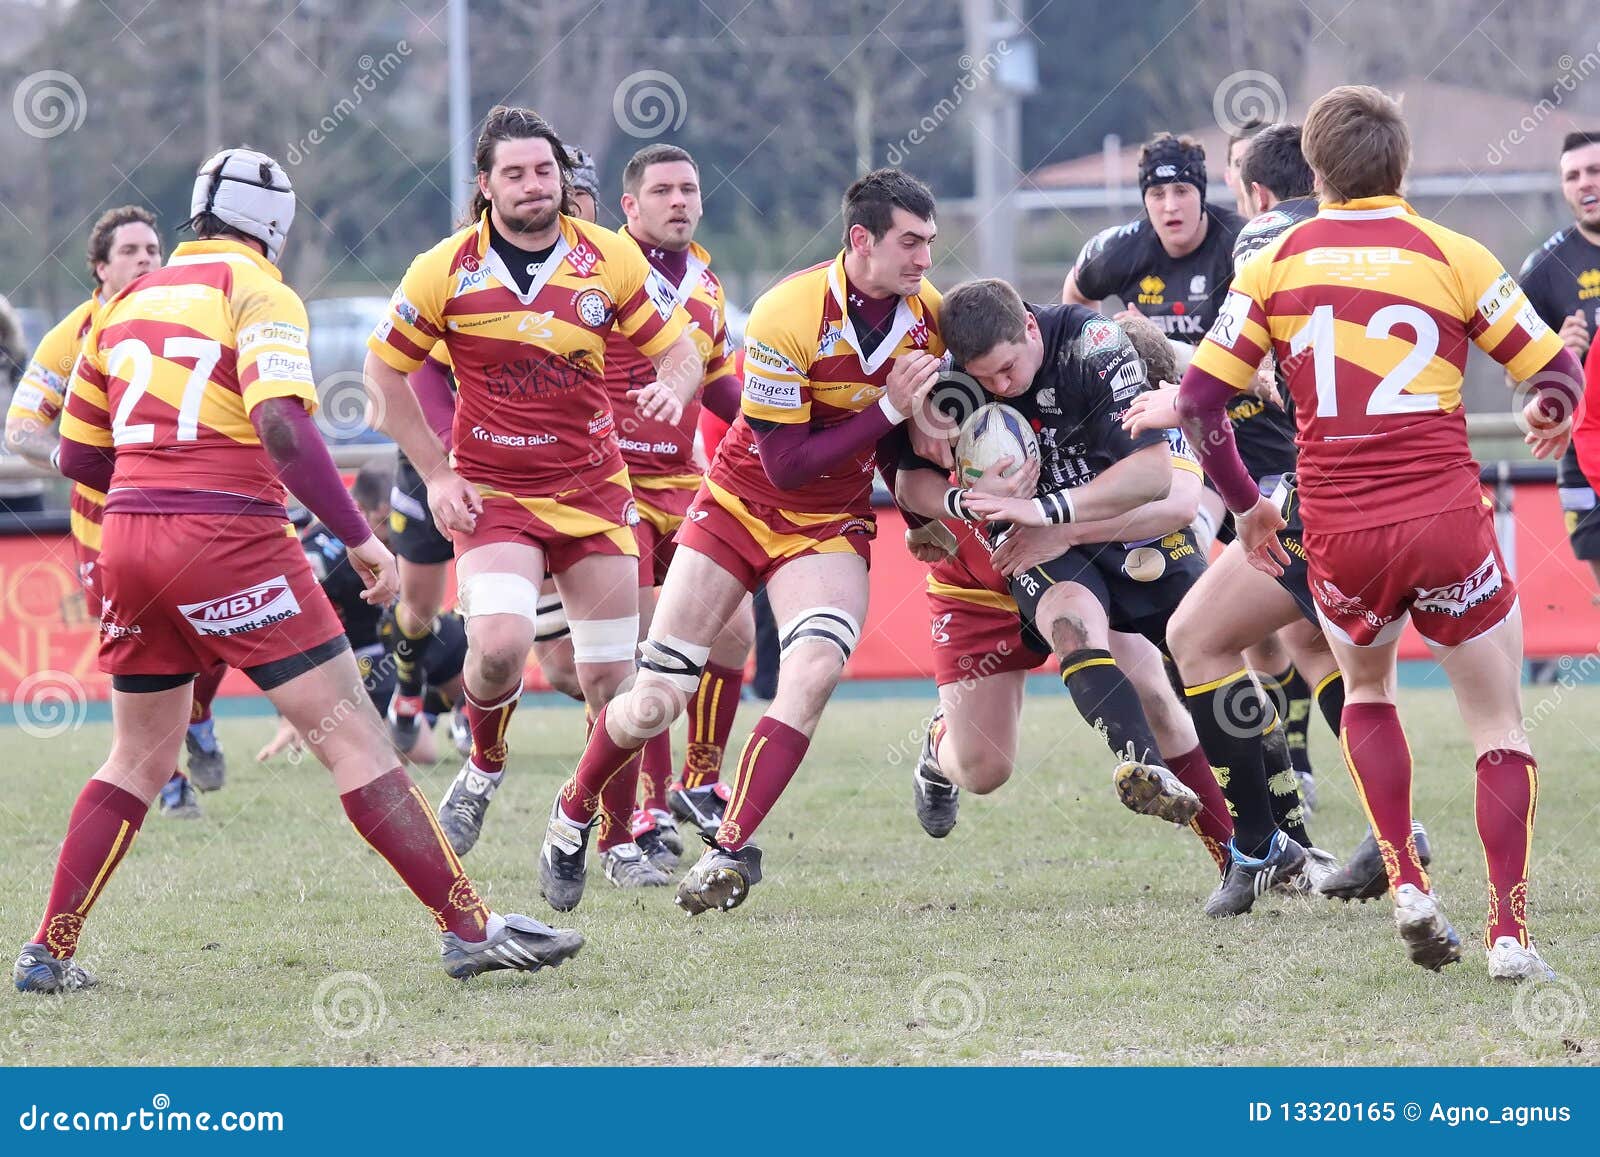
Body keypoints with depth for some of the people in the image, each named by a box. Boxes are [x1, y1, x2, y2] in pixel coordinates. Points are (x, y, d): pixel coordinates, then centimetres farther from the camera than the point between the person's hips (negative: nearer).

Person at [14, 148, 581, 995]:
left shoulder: (126, 303, 16)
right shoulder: (255, 290, -3)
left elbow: (77, 456, 20)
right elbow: (281, 427, -18)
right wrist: (357, 537, -15)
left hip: (128, 539, 6)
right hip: (228, 539, -6)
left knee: (138, 759, 18)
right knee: (350, 733, -5)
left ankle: (47, 954, 14)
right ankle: (469, 928, -7)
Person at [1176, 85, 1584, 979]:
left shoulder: (1276, 263, 5)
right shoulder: (1454, 256, 1)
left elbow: (1200, 399, 4)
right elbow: (1558, 375, 3)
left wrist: (1246, 504, 18)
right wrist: (1549, 414, 25)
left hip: (1340, 536, 2)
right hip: (1446, 520, -2)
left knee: (1367, 691, 29)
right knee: (1500, 723, 10)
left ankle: (1407, 883, 12)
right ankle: (1510, 932, -1)